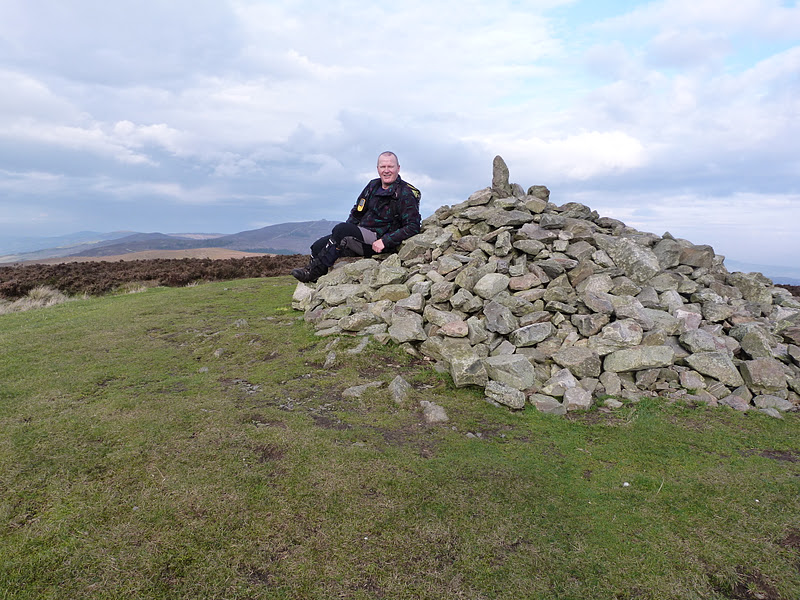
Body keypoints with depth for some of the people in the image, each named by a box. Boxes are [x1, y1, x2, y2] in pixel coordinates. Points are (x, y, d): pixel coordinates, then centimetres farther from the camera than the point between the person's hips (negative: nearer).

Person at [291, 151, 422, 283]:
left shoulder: (405, 194, -8)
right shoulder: (373, 185, 13)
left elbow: (413, 227, -14)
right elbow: (357, 212, 22)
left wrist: (385, 241, -21)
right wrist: (346, 233, 6)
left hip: (378, 242, -8)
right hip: (361, 235, 8)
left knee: (341, 229, -29)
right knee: (318, 247, -5)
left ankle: (314, 271, -21)